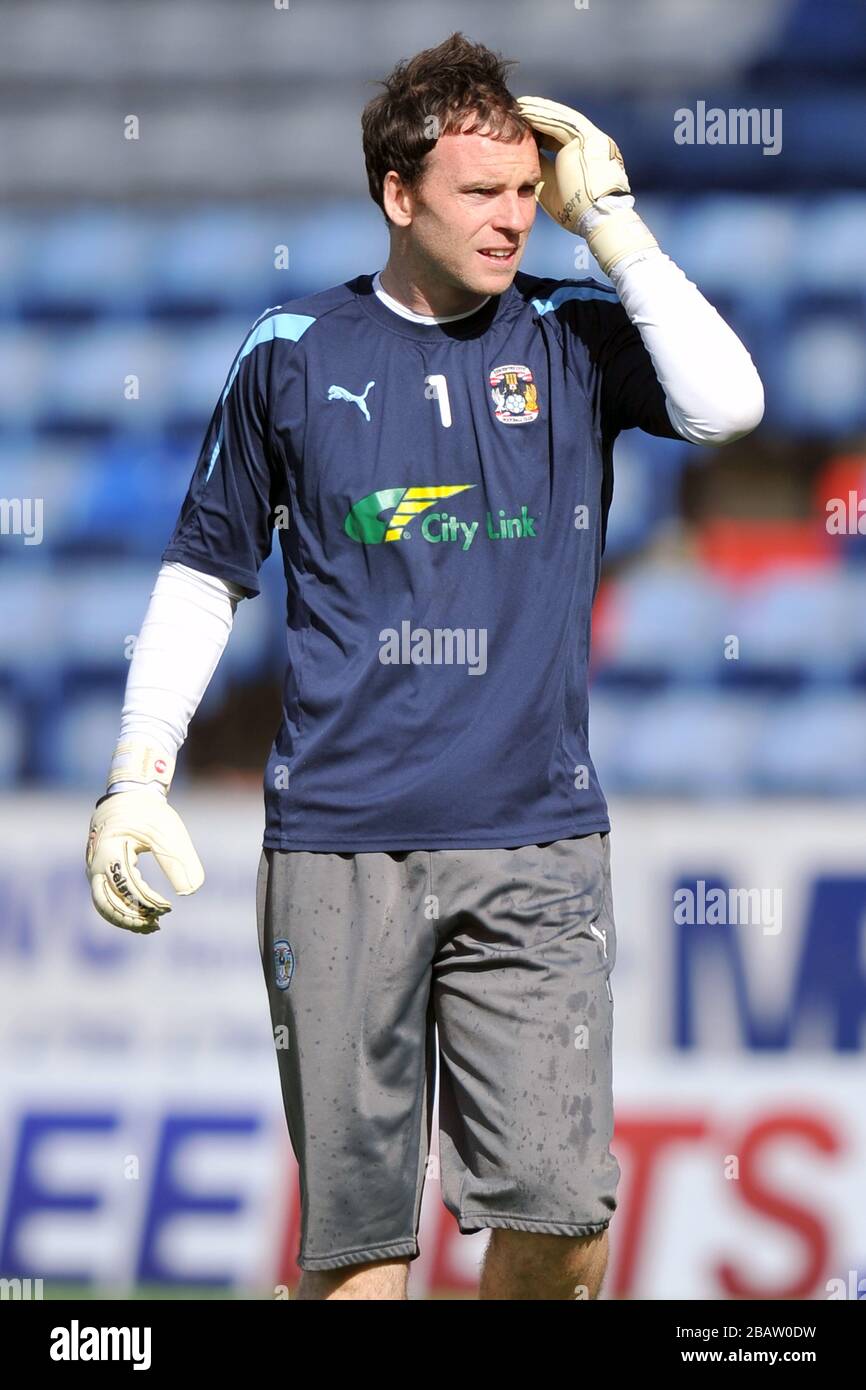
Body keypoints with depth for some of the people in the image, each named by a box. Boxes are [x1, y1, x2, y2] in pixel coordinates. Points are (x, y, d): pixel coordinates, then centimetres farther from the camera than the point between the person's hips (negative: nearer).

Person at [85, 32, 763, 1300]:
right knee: (355, 1218, -1)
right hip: (339, 840, 0)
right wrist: (136, 775, 7)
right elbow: (206, 570, 14)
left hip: (537, 837, 0)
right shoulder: (291, 353, 7)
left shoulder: (574, 337, 7)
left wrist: (611, 224, -8)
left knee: (562, 1209, -7)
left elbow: (726, 405, -13)